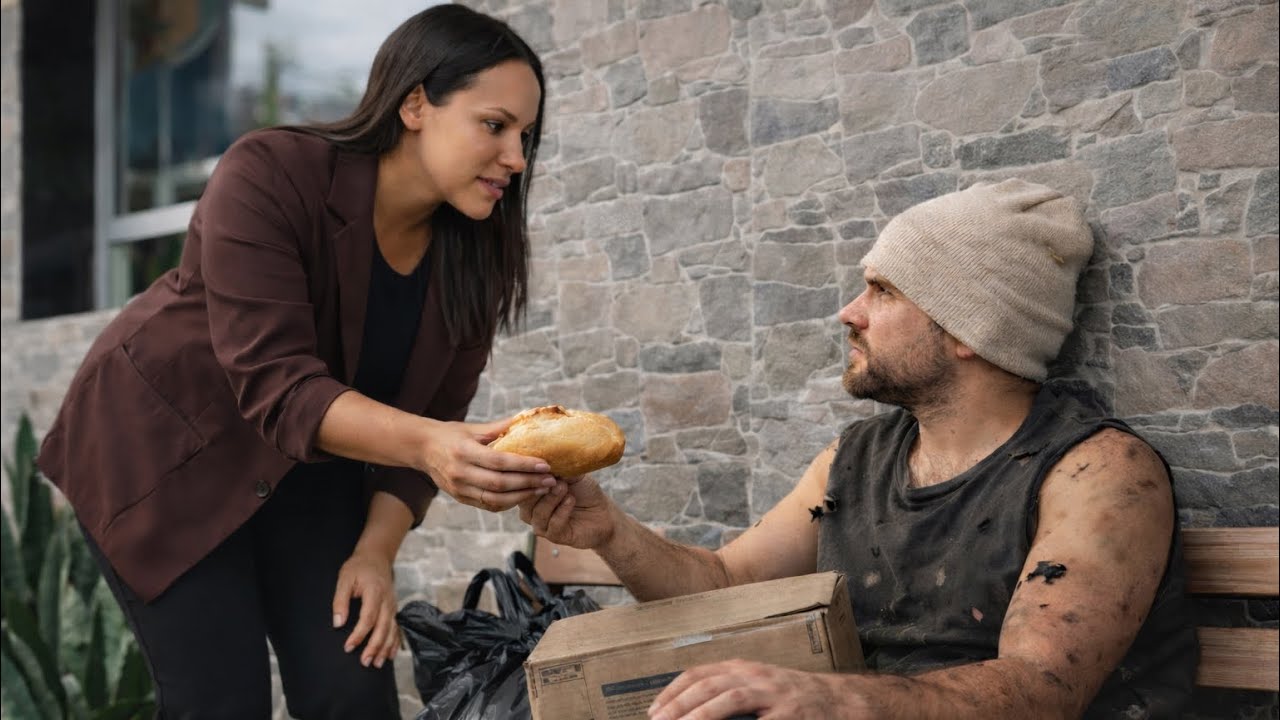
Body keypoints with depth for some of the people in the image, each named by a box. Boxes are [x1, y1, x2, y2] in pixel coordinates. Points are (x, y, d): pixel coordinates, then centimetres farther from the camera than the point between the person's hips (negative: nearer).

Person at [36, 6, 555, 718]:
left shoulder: (474, 254, -12)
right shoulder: (270, 176, -27)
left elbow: (429, 421, -5)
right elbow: (276, 385, -35)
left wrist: (375, 552, -16)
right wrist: (425, 444, -49)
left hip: (306, 462, 5)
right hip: (168, 445, -4)